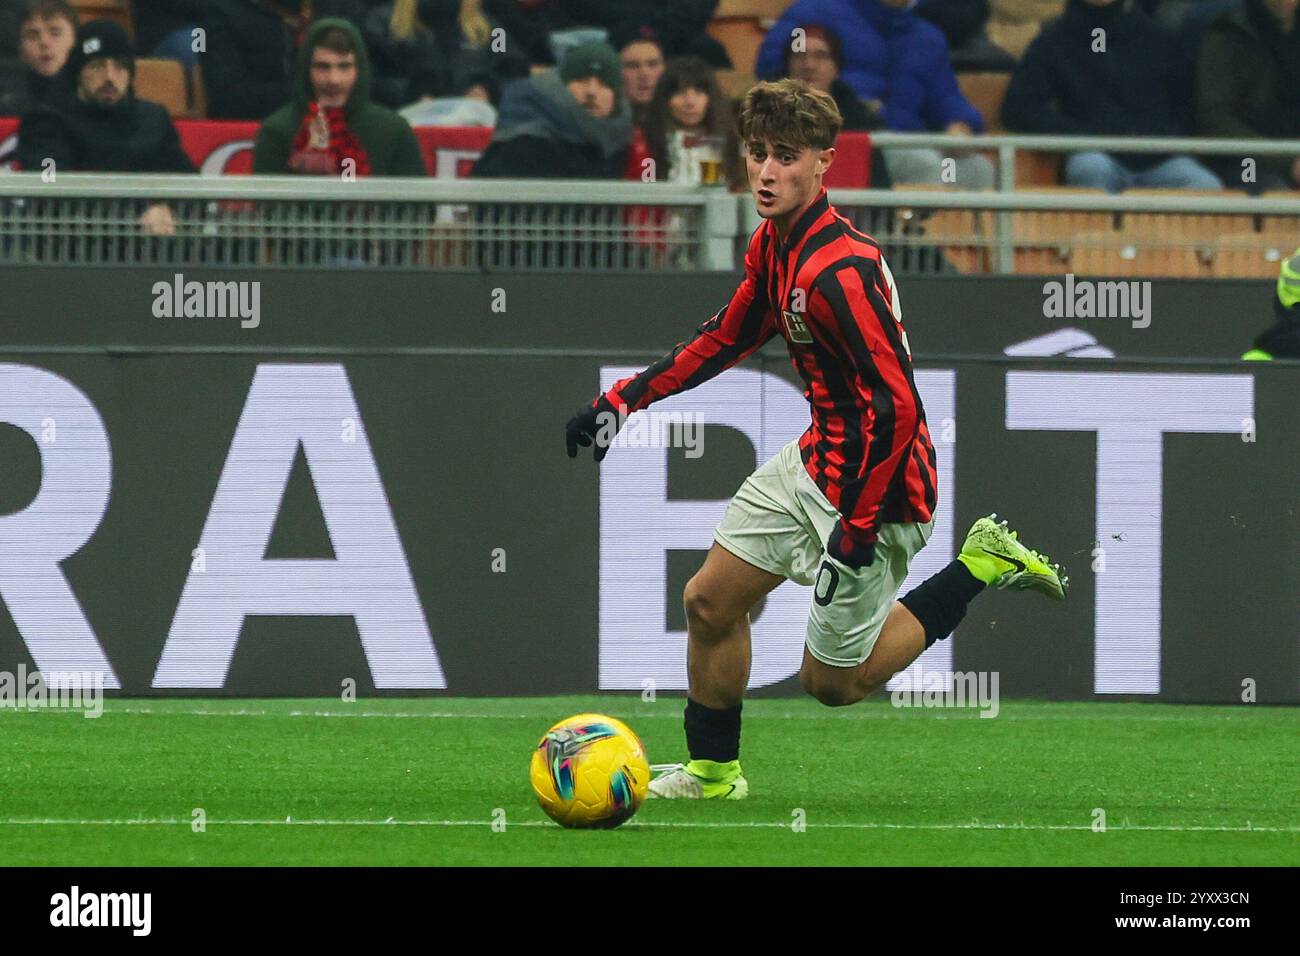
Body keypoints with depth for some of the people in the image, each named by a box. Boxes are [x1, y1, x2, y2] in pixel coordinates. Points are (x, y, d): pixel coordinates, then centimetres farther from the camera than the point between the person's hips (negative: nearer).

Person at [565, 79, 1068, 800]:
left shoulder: (839, 273, -29)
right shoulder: (773, 246, 0)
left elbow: (897, 408, -30)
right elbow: (727, 337, 19)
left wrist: (856, 530, -26)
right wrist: (625, 398, 15)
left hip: (874, 491, -9)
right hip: (815, 462, 9)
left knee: (831, 681, 5)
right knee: (709, 602, 13)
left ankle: (981, 568, 13)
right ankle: (711, 773, 30)